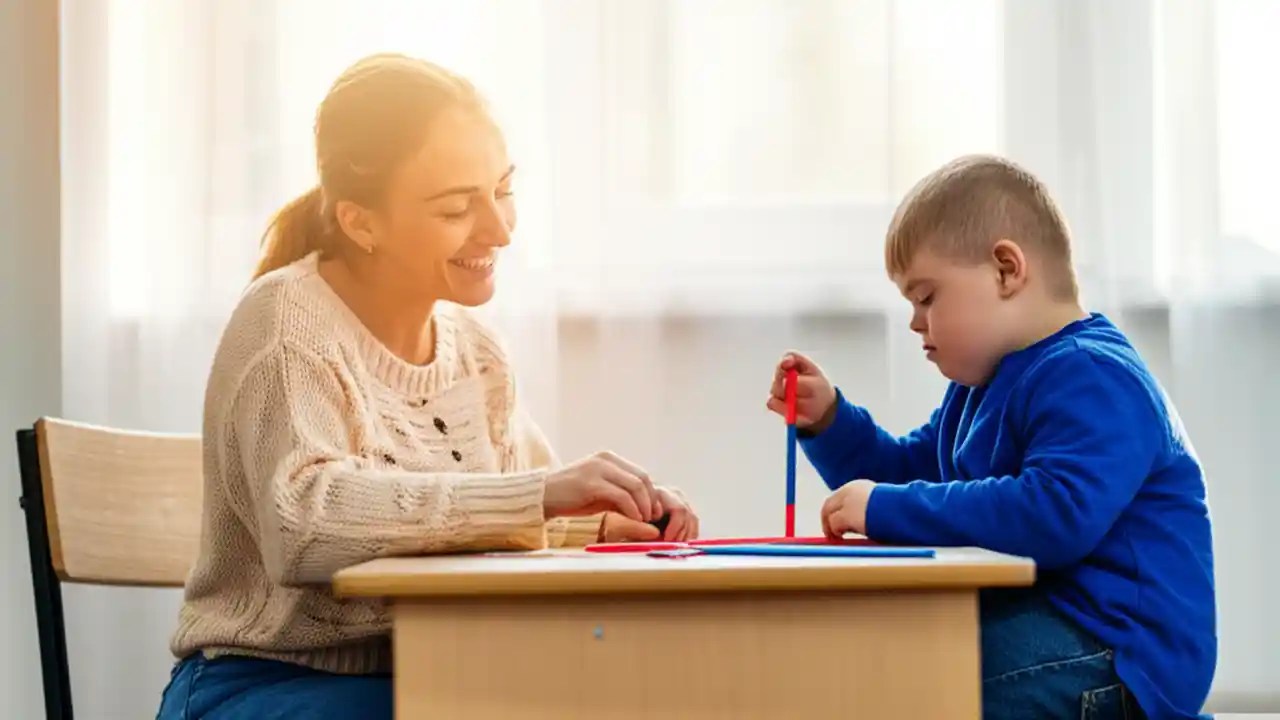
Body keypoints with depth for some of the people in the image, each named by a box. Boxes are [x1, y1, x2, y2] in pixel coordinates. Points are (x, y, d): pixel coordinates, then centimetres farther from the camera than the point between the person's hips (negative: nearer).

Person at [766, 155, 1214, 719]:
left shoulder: (1090, 379, -17)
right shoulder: (983, 386, 19)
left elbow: (1057, 516, -33)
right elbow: (908, 472, 31)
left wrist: (886, 509, -27)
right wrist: (826, 420, 11)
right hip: (1039, 628, 11)